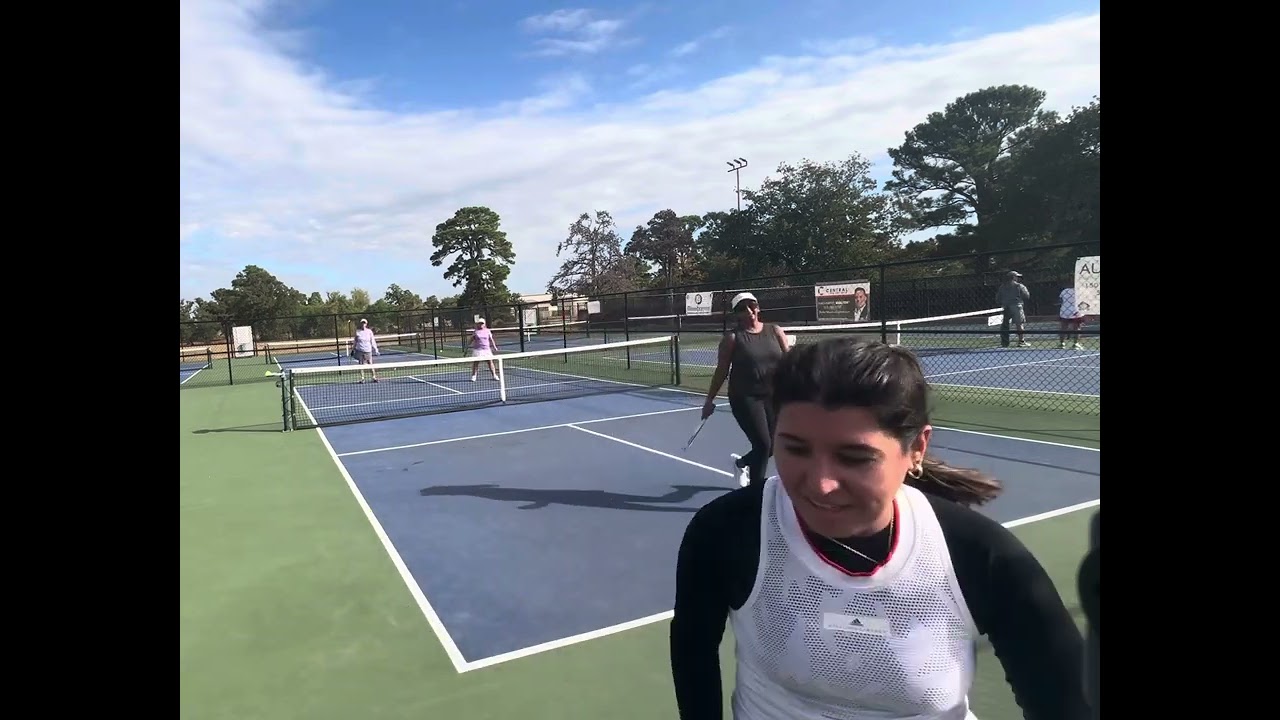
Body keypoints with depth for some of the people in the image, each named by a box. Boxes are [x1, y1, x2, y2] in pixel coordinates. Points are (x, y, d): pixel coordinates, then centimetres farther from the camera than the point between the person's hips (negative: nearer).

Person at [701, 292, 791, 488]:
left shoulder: (775, 331, 4)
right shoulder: (732, 338, -4)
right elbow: (721, 371, 0)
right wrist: (710, 400, 1)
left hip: (772, 397, 4)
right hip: (745, 399, -4)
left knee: (772, 446, 11)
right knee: (763, 444, -10)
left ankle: (741, 462, 43)